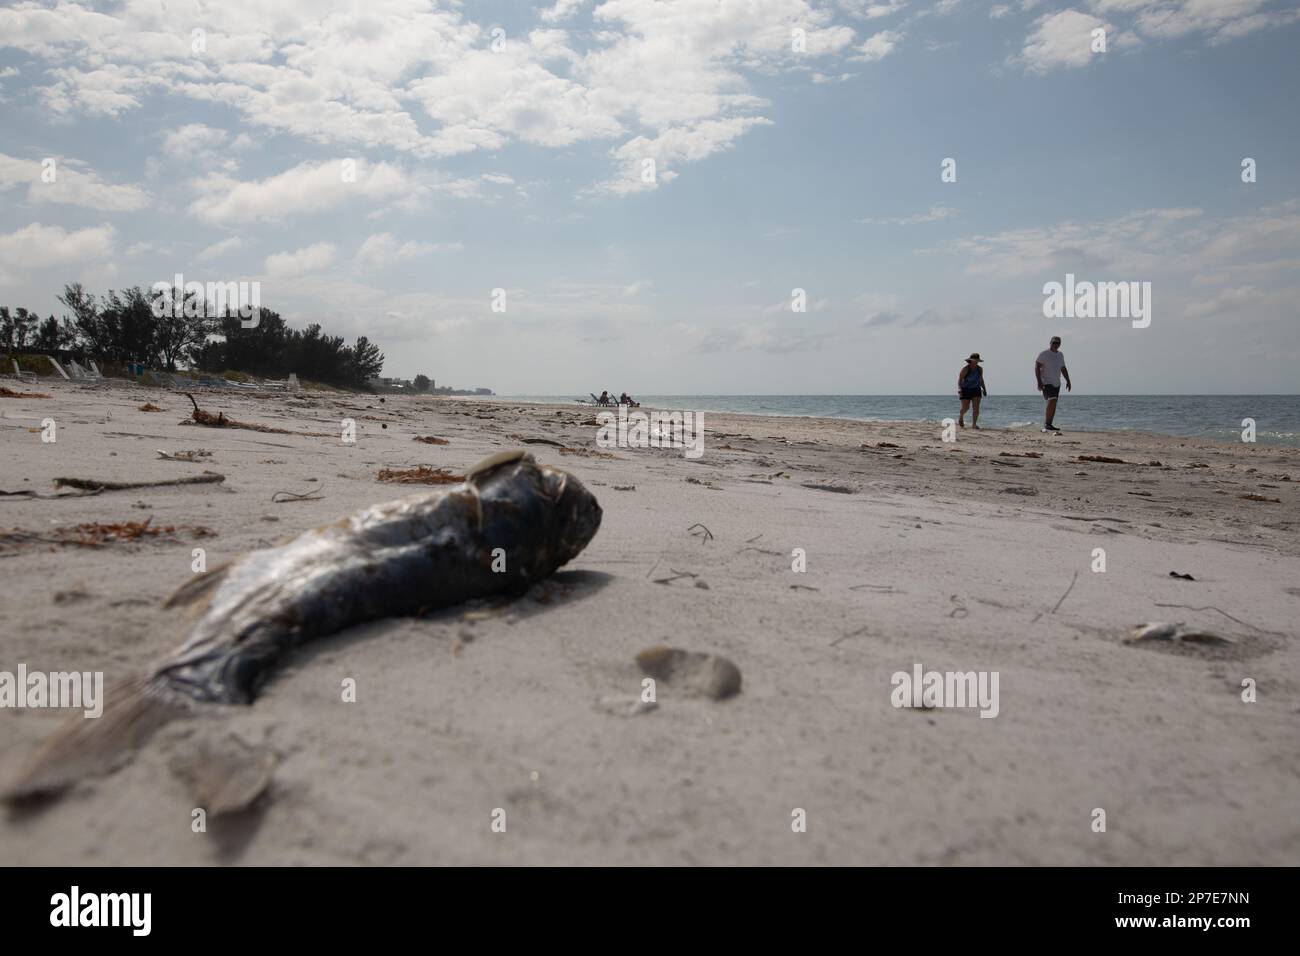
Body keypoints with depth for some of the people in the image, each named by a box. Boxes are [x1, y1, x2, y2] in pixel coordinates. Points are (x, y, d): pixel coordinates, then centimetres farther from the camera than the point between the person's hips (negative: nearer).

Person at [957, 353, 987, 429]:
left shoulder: (980, 369, 0)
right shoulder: (965, 369, -15)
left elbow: (981, 379, 13)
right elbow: (960, 379, -17)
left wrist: (984, 389, 8)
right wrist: (959, 389, -29)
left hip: (976, 390, 4)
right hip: (966, 390, -4)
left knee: (976, 407, -10)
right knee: (965, 408, -1)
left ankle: (974, 424, -9)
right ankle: (960, 416, 33)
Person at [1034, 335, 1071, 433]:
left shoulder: (1060, 355, 16)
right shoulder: (1044, 354, -5)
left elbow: (1063, 369, 23)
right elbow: (1037, 367, -10)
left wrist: (1068, 381, 16)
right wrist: (1039, 382, -20)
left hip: (1056, 383, 7)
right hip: (1046, 383, -7)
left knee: (1053, 404, 5)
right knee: (1052, 401, -22)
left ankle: (1049, 425, 9)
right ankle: (1046, 424, -19)